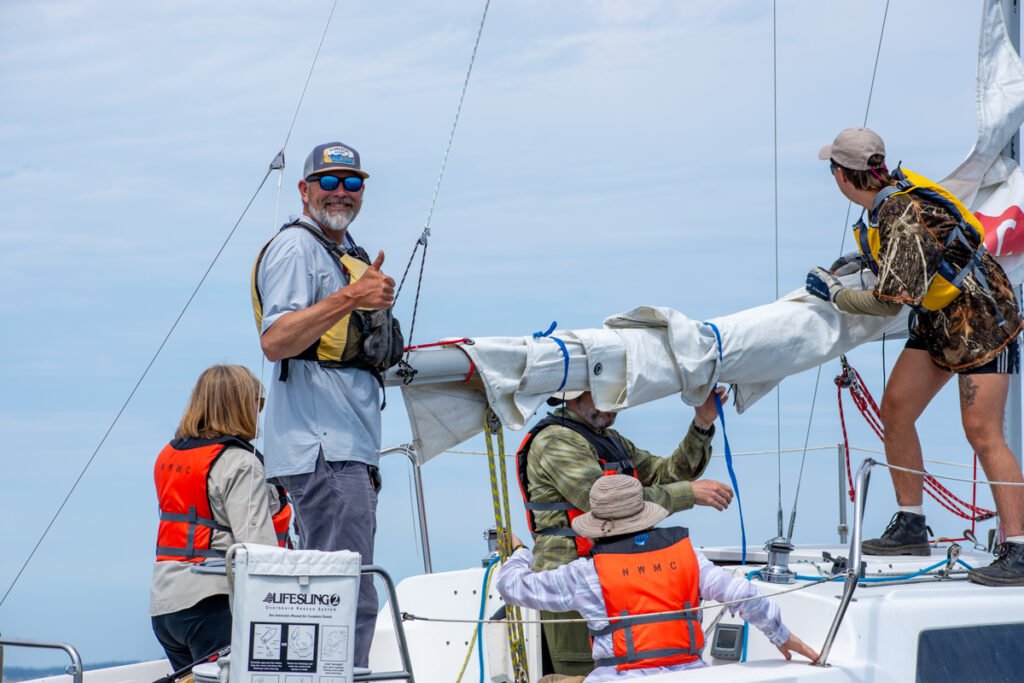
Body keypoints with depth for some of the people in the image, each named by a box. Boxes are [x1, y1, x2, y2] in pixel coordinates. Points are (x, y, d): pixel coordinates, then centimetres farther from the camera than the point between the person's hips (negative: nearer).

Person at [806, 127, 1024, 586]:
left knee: (981, 432, -15)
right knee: (895, 410, 5)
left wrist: (834, 293, -13)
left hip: (982, 321, -10)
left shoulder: (905, 218, -29)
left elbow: (890, 302, -28)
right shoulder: (895, 190, 0)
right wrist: (867, 257, 15)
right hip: (939, 319, 10)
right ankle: (911, 527, 14)